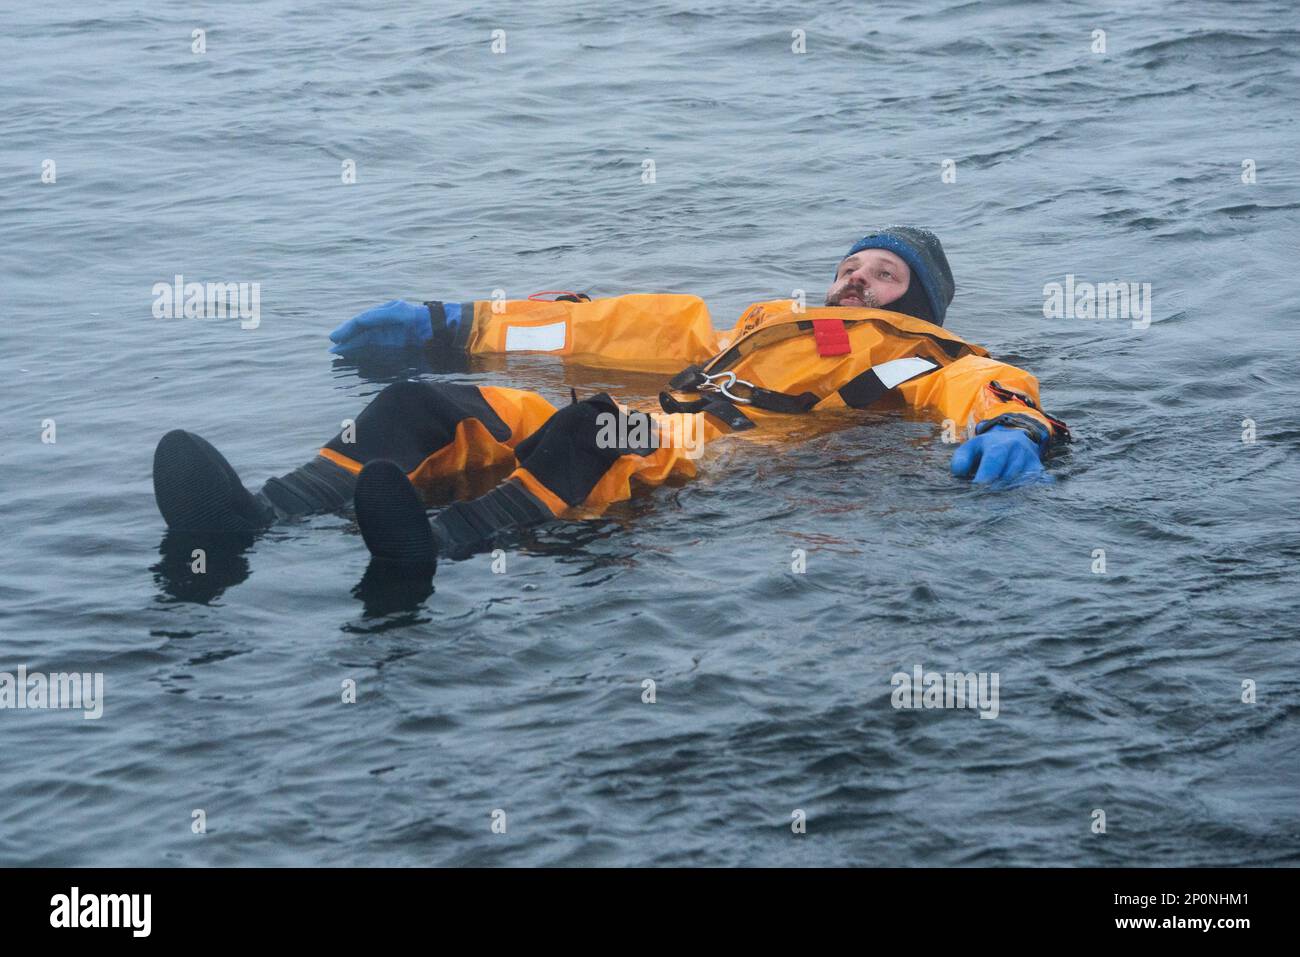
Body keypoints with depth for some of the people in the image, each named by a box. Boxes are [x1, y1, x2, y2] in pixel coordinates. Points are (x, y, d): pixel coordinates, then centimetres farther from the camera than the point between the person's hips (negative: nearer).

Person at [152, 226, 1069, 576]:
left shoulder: (914, 356, 23)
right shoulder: (769, 325, 40)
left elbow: (978, 383, 1)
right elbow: (628, 329, 37)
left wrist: (1010, 424, -26)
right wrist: (453, 323, 35)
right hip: (629, 435, 7)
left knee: (598, 428, -38)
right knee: (422, 406, -11)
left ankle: (432, 551, -64)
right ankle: (259, 517, -35)